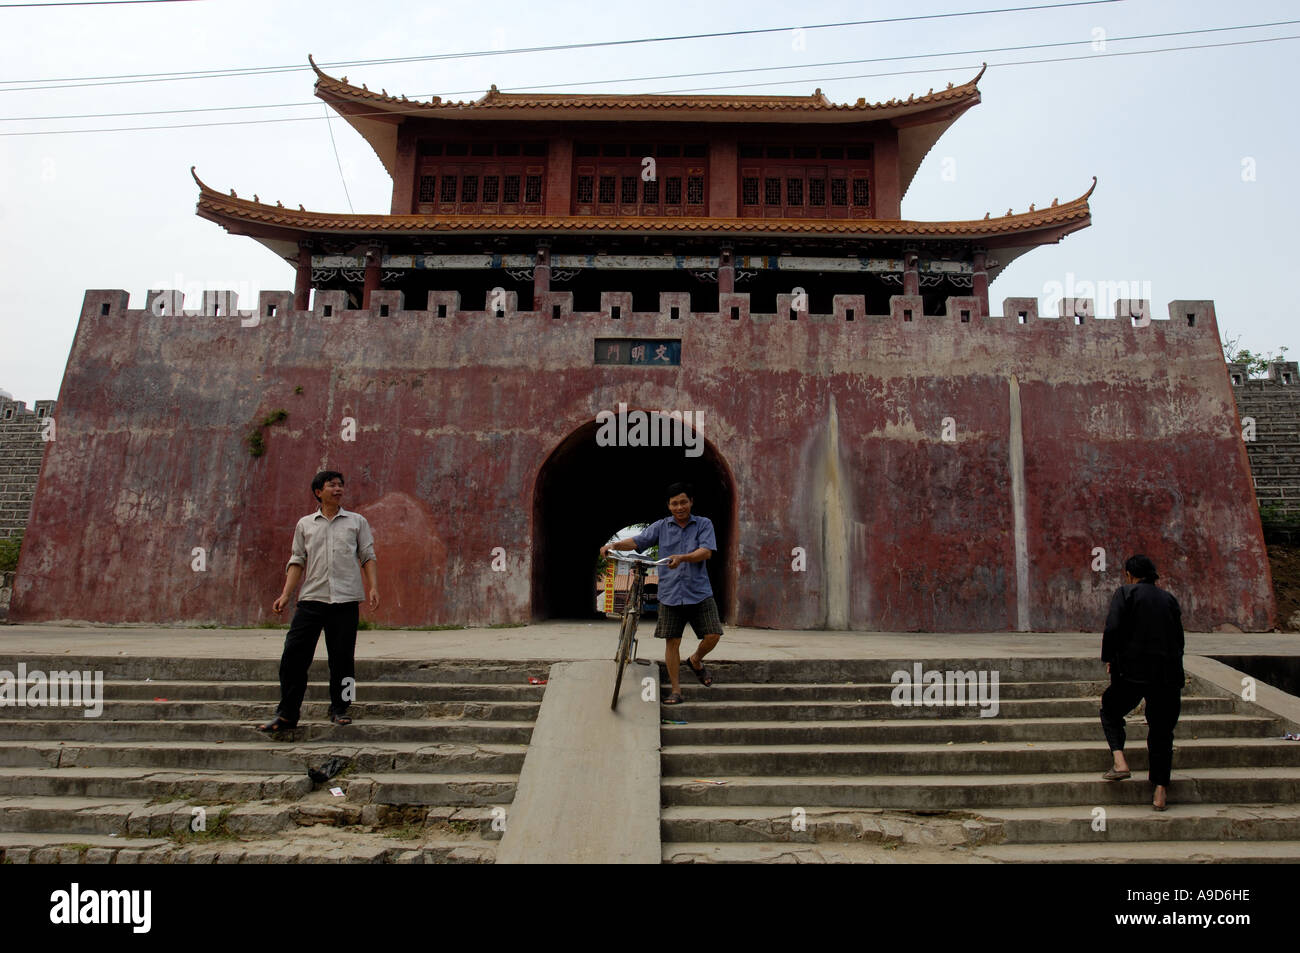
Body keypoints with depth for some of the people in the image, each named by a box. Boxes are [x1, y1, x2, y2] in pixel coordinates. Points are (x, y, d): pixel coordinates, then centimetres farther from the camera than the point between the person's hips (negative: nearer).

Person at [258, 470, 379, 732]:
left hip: (346, 600, -1)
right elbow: (297, 561, 13)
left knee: (342, 657, 2)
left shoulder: (357, 521, 12)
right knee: (294, 654, -4)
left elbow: (368, 557, 7)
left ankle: (339, 709, 16)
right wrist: (286, 595, 3)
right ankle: (286, 714, 7)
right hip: (312, 598, 1)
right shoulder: (305, 524, 15)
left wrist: (373, 588, -6)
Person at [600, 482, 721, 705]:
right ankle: (676, 689, 13)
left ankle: (695, 661, 25)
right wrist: (614, 545, -21)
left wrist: (682, 557, -28)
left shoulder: (704, 524, 4)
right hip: (670, 593, 1)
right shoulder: (661, 526, 7)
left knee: (713, 635, -8)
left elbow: (706, 551, -10)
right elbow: (637, 540, -2)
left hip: (699, 592, 0)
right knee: (672, 641, 0)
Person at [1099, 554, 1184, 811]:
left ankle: (1119, 762, 0)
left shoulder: (1125, 593, -3)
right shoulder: (1169, 599, 12)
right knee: (1161, 730, 13)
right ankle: (1160, 791, 11)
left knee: (1111, 710, 18)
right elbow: (1179, 638, 15)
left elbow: (1112, 629, -15)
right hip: (1168, 674, 4)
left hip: (1133, 672, -4)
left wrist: (1108, 658, -1)